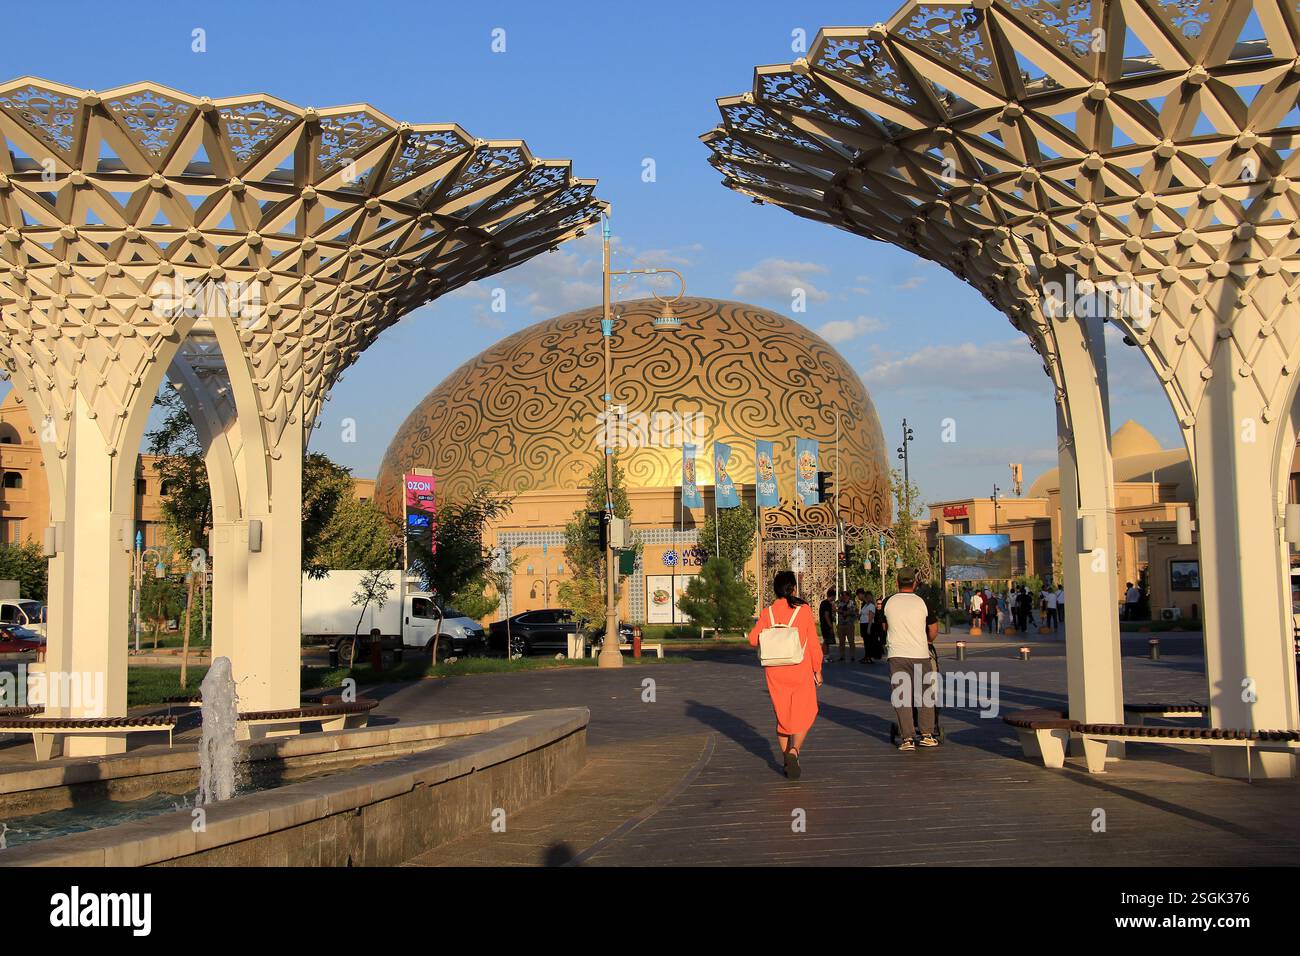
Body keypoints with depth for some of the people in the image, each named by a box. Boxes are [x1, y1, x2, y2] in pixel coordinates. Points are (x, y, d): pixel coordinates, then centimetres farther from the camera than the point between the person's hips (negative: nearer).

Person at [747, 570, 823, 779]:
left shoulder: (767, 612, -2)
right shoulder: (803, 610, -7)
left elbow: (753, 639, -4)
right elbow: (813, 644, -5)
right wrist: (817, 670, 5)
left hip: (775, 672, 3)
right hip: (800, 671, -3)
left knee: (782, 716, 15)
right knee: (804, 715, 7)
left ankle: (787, 761, 18)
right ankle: (794, 750, -17)